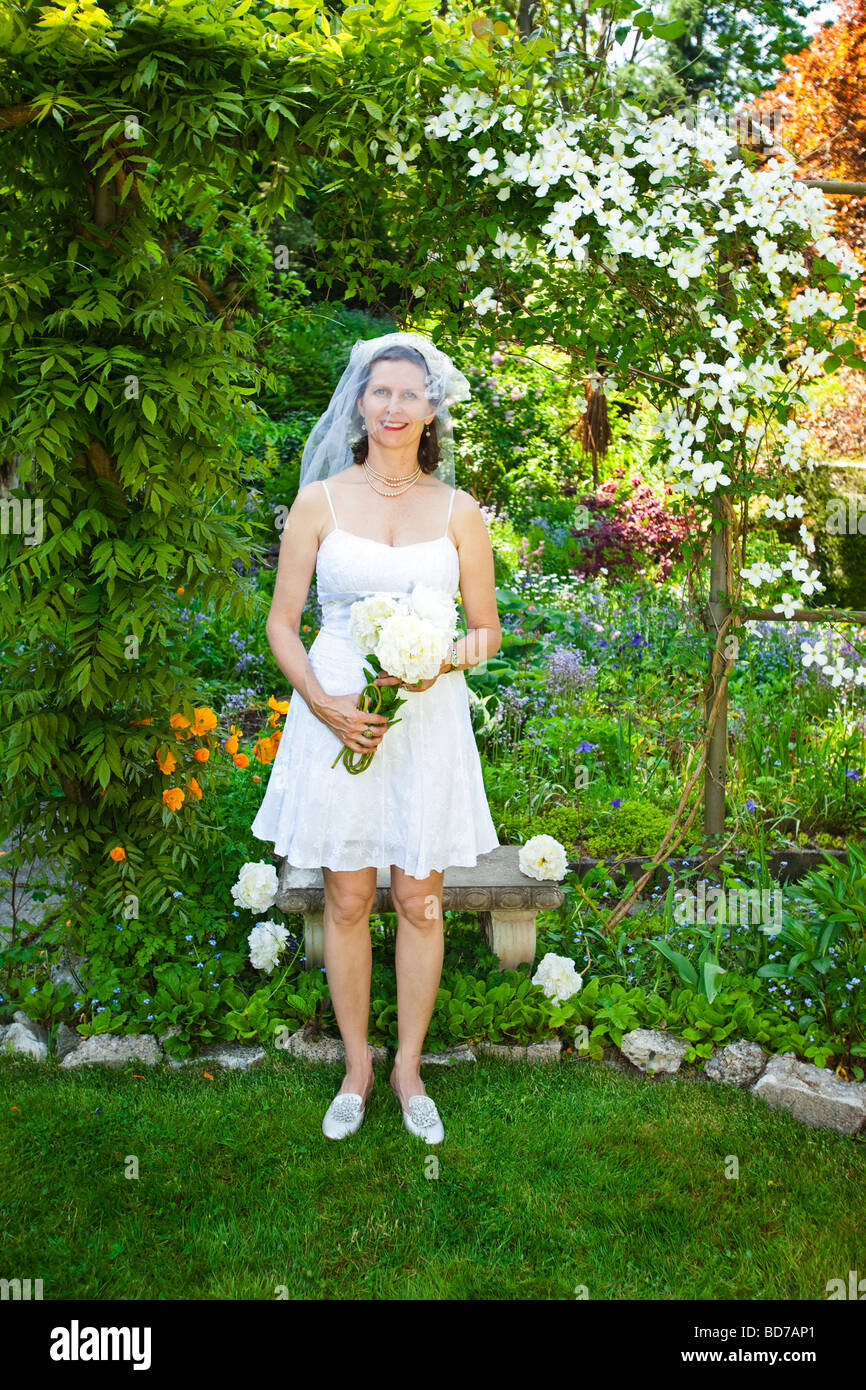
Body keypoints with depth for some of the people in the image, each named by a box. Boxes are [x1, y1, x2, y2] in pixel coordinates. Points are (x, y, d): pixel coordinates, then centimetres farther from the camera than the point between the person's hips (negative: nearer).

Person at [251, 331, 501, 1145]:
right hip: (337, 719, 0)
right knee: (346, 900, 7)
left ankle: (408, 1068, 25)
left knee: (419, 902, 7)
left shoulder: (457, 512, 3)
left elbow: (487, 629, 8)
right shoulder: (320, 502, 1)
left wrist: (440, 662, -13)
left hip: (427, 719, 1)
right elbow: (281, 623, 2)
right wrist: (322, 702, -12)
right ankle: (356, 1067, 26)